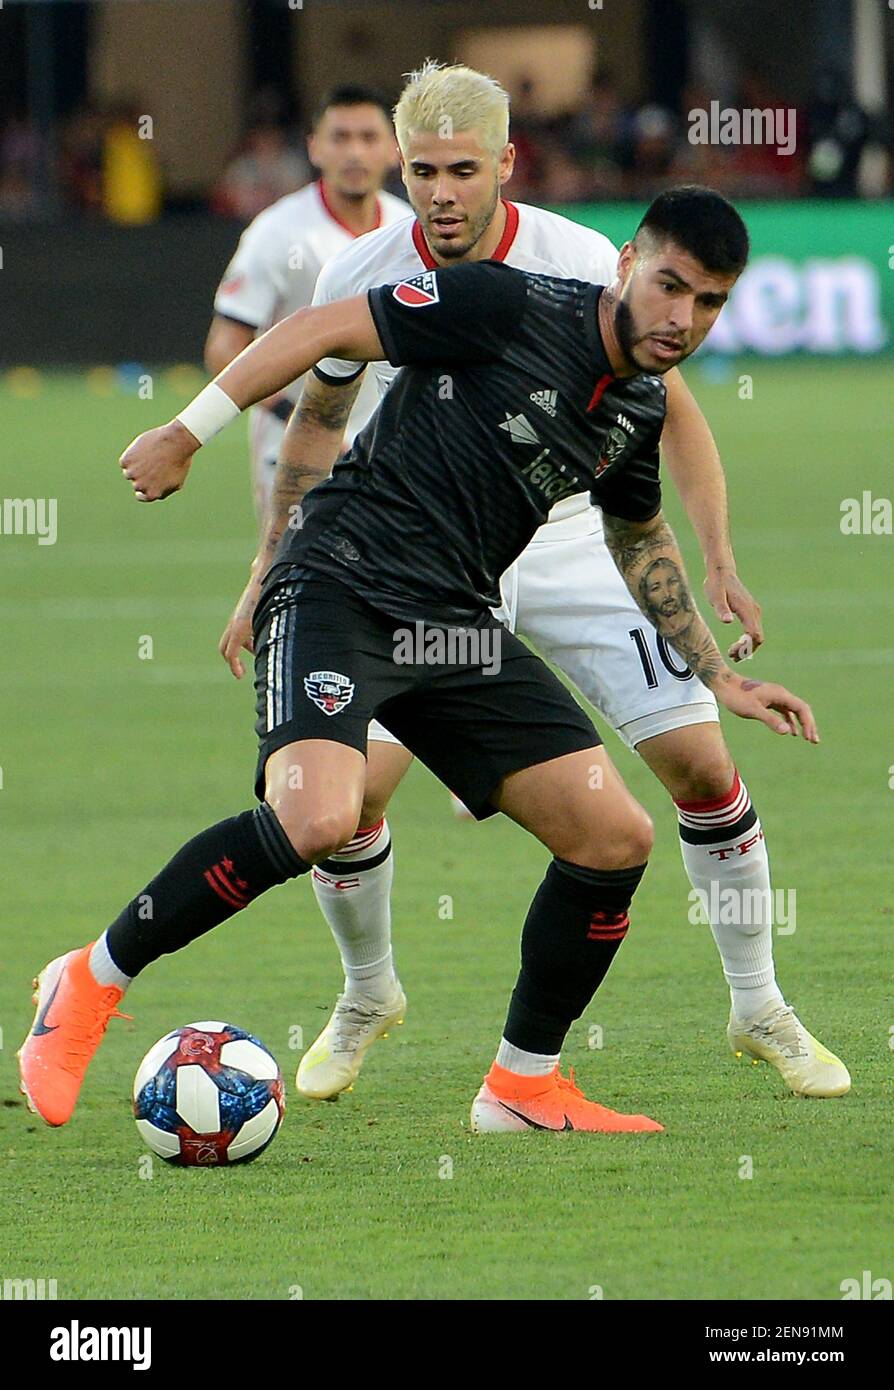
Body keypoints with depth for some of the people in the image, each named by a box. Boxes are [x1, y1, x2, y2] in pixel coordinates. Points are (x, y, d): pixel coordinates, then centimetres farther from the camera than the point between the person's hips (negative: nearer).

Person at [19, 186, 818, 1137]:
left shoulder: (640, 411, 13)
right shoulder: (510, 307, -10)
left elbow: (640, 538, 32)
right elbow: (325, 329, -7)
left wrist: (720, 680, 32)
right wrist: (187, 433, -10)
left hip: (456, 627, 8)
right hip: (342, 585, -8)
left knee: (616, 838, -1)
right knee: (318, 819, -31)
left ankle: (523, 1085, 16)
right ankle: (91, 980, -12)